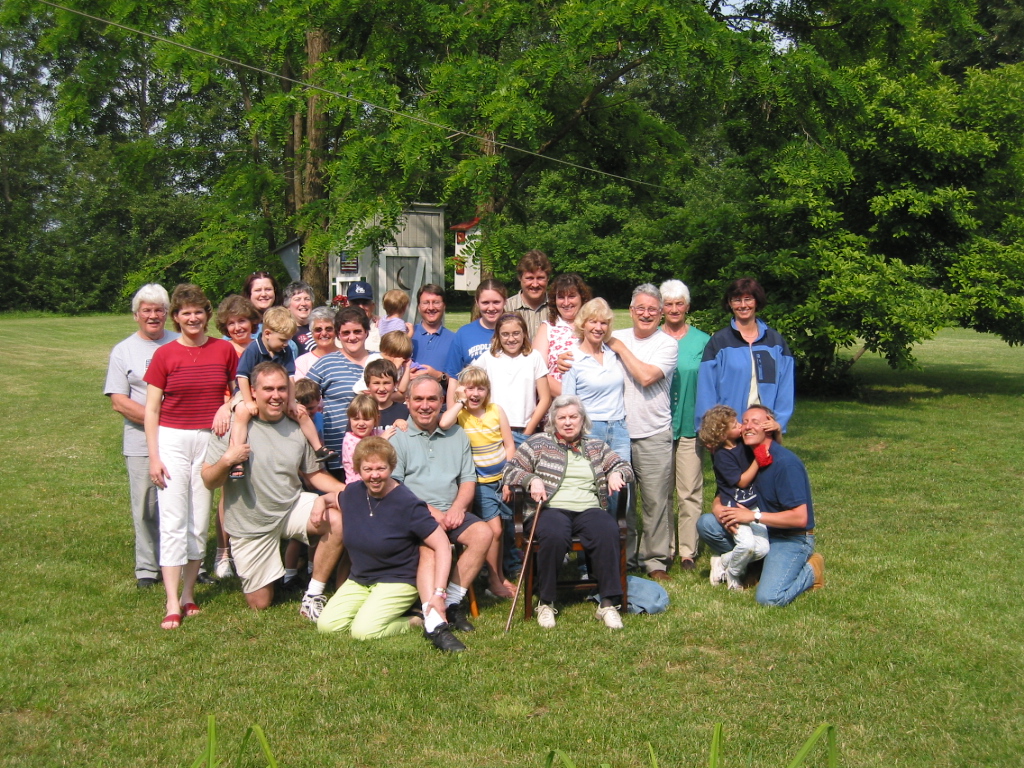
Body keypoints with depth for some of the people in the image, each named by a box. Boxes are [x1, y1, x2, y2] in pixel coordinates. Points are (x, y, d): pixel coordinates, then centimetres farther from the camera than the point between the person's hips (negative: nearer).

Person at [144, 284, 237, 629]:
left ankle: (189, 593, 18)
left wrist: (228, 406, -8)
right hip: (172, 440, -2)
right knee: (173, 521, -6)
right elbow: (151, 409, 1)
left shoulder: (224, 350, 4)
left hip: (209, 440, 2)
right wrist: (153, 457, -6)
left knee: (200, 522, 6)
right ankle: (172, 604, -6)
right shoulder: (165, 354, 0)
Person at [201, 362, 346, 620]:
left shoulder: (297, 430, 1)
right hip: (251, 522, -3)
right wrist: (226, 460, -31)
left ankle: (313, 596, -10)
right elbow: (209, 481, -10)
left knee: (337, 521, -28)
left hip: (292, 507, 3)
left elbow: (313, 474, 9)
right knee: (260, 603, 5)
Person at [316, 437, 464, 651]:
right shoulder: (353, 492, -1)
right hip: (358, 580, 6)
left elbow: (442, 546, -18)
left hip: (397, 581, -6)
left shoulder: (407, 504, -18)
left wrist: (438, 593, -25)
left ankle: (416, 621, -2)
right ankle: (370, 609, 10)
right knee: (326, 625, -13)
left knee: (364, 631, -26)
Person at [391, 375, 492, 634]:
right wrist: (427, 510, -13)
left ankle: (451, 601, -17)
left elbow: (468, 479, 17)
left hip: (450, 513, 4)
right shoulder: (398, 438, 7)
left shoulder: (457, 435, 21)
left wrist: (458, 507, -5)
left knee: (483, 533, -24)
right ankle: (434, 620, -42)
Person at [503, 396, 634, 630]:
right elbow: (511, 470, 8)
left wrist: (616, 474, -3)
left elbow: (623, 466, 21)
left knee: (607, 531, -33)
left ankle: (609, 603, -27)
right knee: (554, 535, -38)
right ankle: (545, 603, -20)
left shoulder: (596, 447, 22)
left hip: (589, 510, 2)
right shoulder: (538, 444, 13)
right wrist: (531, 480, -12)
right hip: (550, 509, -2)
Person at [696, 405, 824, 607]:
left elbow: (800, 518, -24)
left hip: (791, 539, -7)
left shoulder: (785, 463, -21)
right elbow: (722, 496, 12)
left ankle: (810, 571, 3)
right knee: (706, 523, -10)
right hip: (760, 532, 7)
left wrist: (754, 516, -22)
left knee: (770, 597, -26)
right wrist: (718, 508, -14)